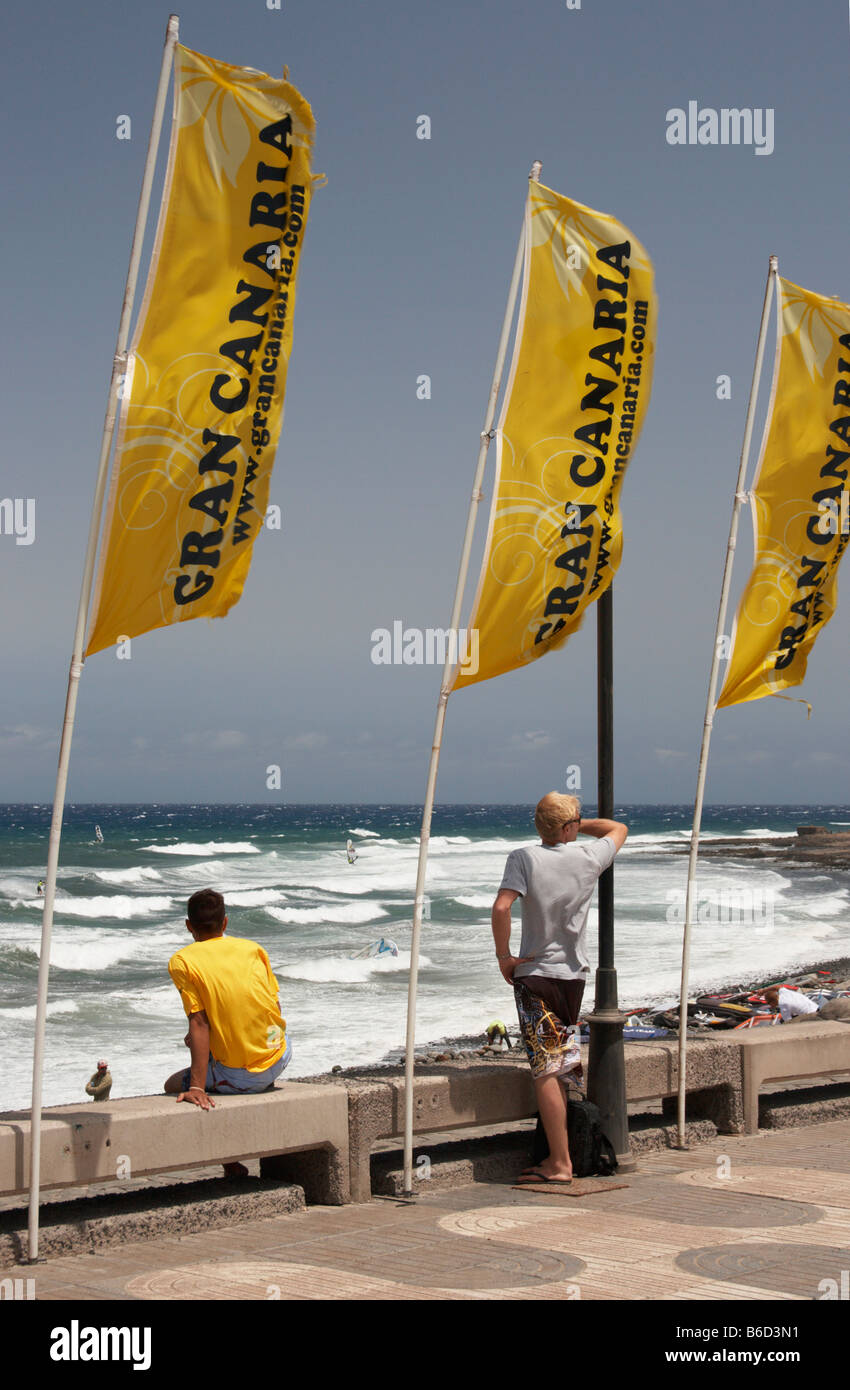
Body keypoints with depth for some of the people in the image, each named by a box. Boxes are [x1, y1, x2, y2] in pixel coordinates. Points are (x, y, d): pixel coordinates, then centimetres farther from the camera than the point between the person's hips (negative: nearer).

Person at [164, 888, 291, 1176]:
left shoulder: (182, 961, -5)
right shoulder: (252, 948, 7)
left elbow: (199, 1024, -13)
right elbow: (274, 1007, 9)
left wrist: (197, 1088, -15)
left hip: (239, 1077, -5)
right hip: (279, 1059, 5)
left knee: (173, 1086, 21)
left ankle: (232, 1164, 9)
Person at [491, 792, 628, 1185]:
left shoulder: (524, 858, -9)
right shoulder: (588, 858, 1)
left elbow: (501, 907, -21)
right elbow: (618, 829, 22)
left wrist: (503, 956, -10)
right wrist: (578, 826, 26)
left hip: (535, 974, -4)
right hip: (574, 973, 4)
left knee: (546, 1072, -5)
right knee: (559, 1067, 14)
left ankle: (560, 1164, -6)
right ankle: (558, 1157, 19)